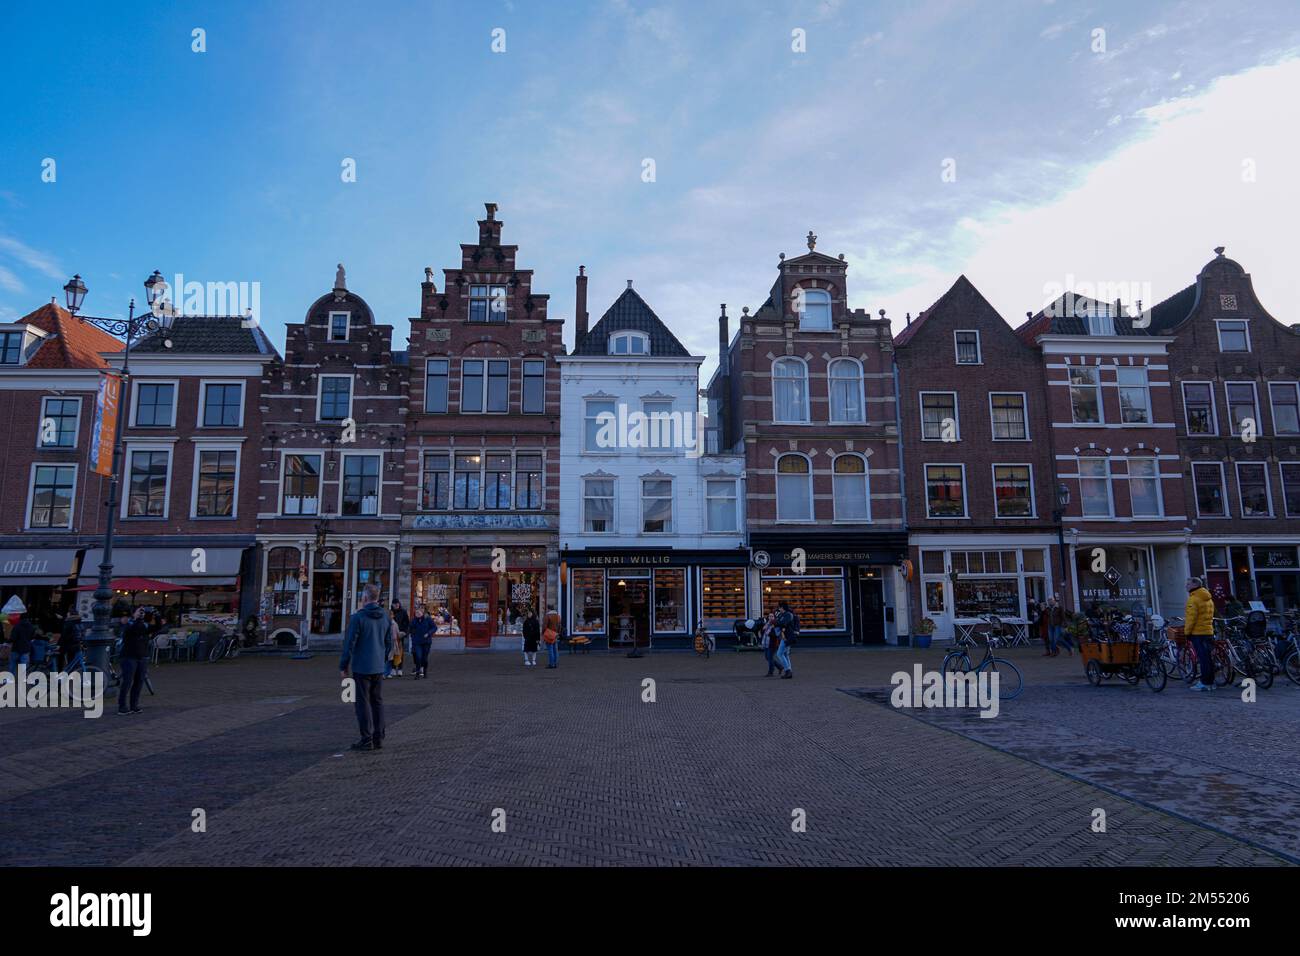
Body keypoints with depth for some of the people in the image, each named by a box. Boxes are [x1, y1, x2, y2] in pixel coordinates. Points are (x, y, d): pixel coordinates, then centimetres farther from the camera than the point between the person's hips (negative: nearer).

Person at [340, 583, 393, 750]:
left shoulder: (358, 617, -13)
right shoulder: (386, 618, 6)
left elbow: (349, 643, -12)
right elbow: (389, 642, 12)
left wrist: (343, 666, -4)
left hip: (361, 667, -6)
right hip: (379, 668, 6)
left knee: (362, 702, 1)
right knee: (377, 702, 12)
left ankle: (367, 740, 2)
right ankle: (378, 739, 14)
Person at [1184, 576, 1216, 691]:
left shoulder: (1194, 599, -13)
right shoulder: (1208, 599, 16)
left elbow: (1191, 618, -18)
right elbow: (1209, 616, 21)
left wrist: (1187, 631, -10)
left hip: (1198, 632, -9)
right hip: (1209, 631, 9)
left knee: (1203, 658, -7)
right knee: (1208, 657, 12)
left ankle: (1205, 683, -6)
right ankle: (1210, 682, 17)